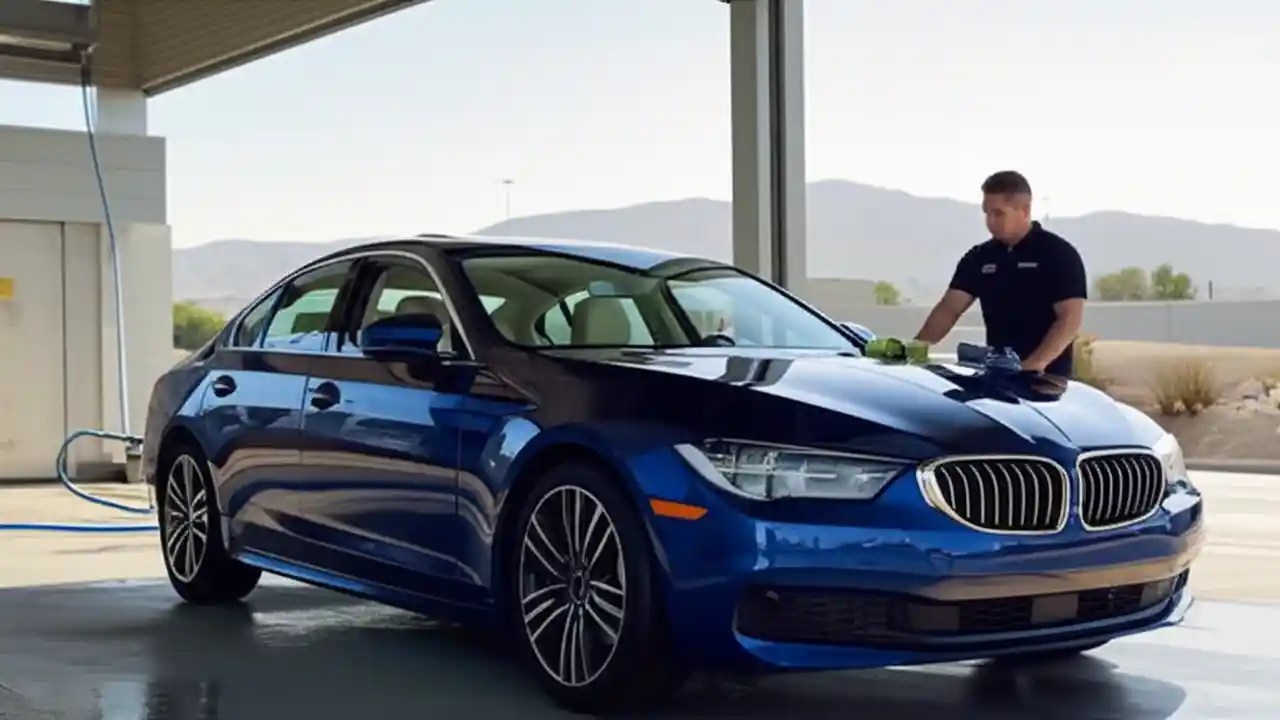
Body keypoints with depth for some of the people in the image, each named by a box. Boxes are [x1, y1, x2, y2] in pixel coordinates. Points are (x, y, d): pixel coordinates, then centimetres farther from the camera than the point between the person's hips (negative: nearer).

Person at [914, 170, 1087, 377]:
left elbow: (1071, 319, -13)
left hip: (1047, 379, -5)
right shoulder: (979, 257, 9)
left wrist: (1037, 363, -27)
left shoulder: (1058, 254, -6)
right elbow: (949, 309, 3)